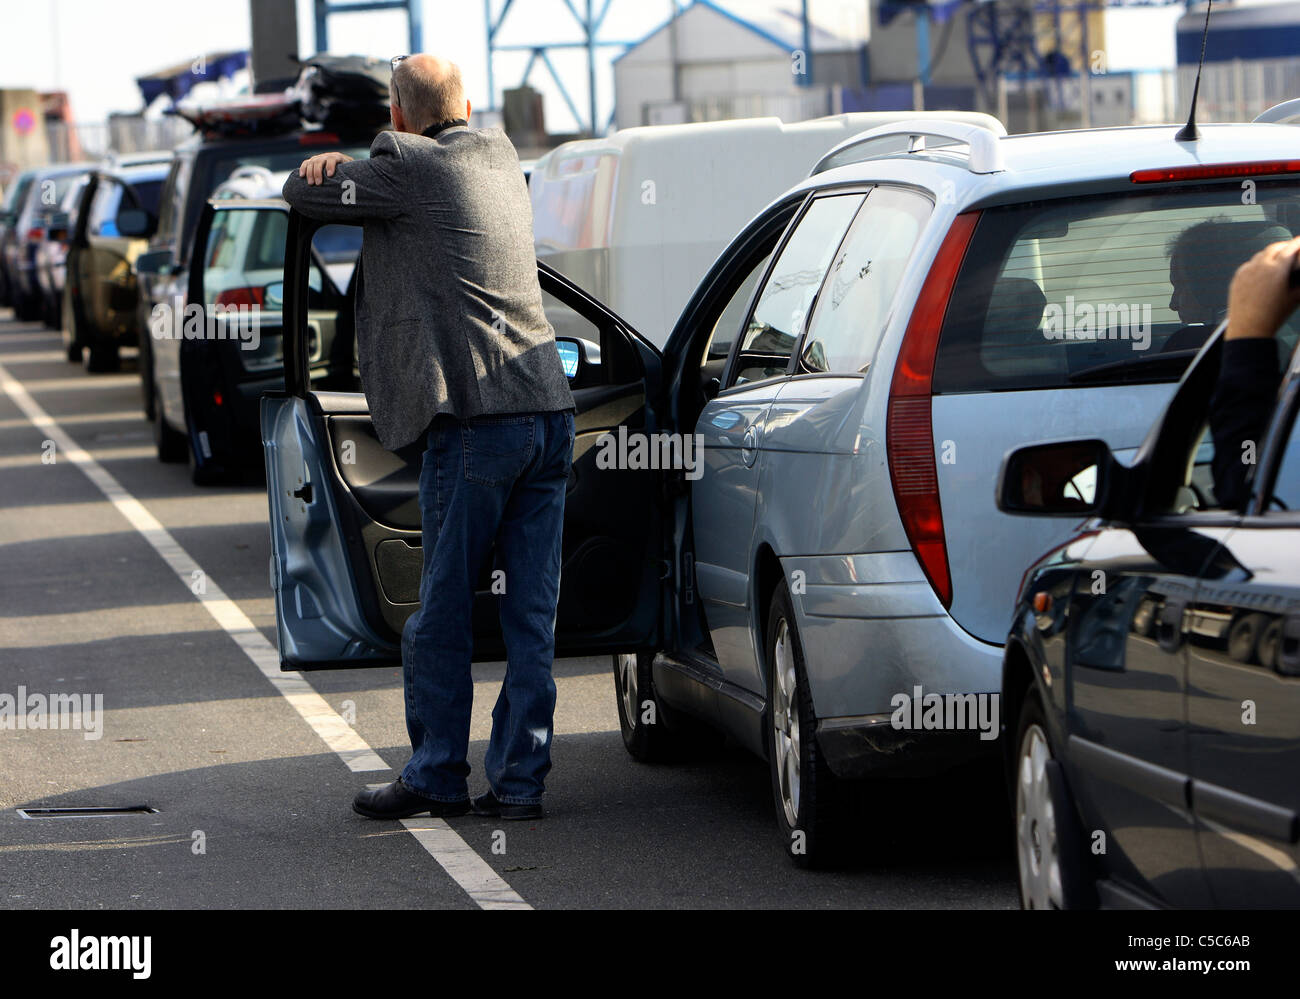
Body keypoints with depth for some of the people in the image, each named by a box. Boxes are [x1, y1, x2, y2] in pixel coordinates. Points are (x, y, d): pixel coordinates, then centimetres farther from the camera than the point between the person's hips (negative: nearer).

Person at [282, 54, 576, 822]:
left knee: (444, 612, 5)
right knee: (532, 613, 7)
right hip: (550, 409, 7)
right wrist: (353, 166, 15)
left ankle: (438, 776, 11)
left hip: (477, 420, -7)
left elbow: (303, 192, 4)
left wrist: (332, 167, 25)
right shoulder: (501, 156, 17)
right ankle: (520, 779, 8)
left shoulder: (409, 169, -4)